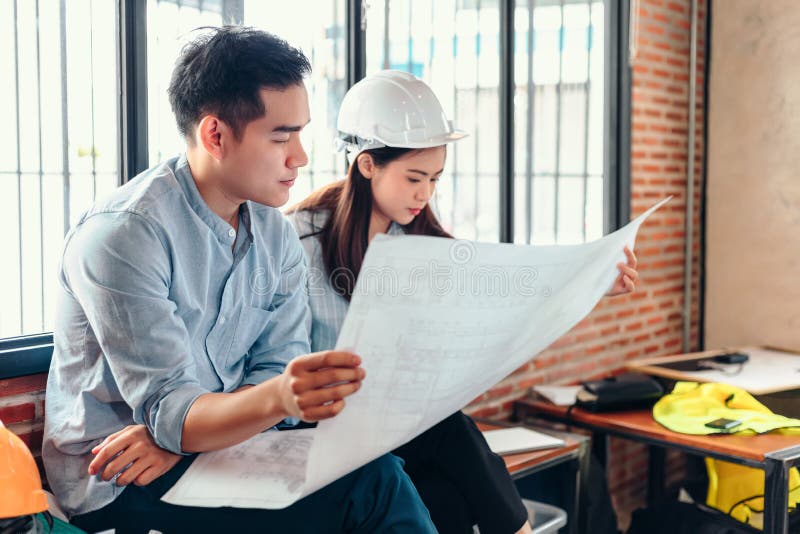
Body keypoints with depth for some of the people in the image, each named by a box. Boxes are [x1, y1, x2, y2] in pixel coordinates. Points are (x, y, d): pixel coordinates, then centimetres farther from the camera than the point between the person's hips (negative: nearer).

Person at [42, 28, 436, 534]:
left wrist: (177, 434, -22)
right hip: (117, 489, -6)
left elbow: (276, 368, -3)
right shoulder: (123, 233, -19)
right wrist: (278, 397, -44)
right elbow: (167, 410, -23)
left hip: (210, 448, 7)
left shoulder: (278, 236, 3)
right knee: (370, 486, -23)